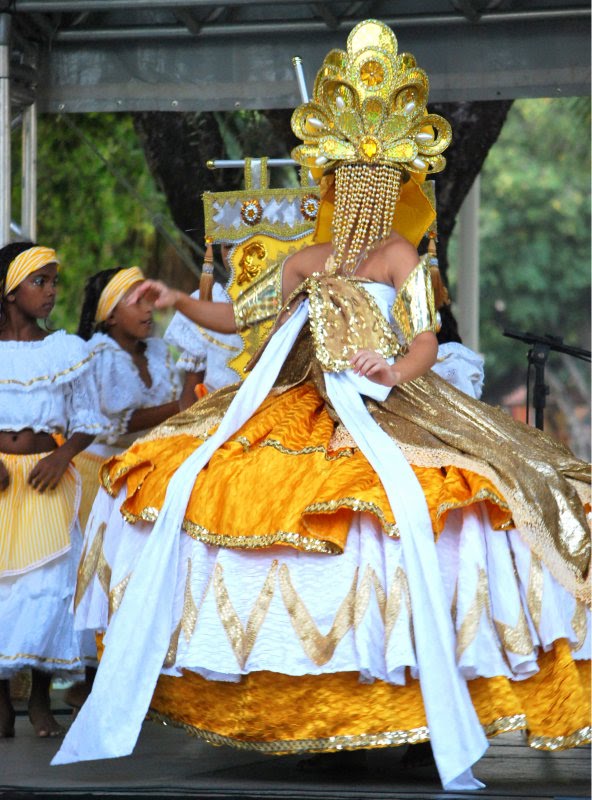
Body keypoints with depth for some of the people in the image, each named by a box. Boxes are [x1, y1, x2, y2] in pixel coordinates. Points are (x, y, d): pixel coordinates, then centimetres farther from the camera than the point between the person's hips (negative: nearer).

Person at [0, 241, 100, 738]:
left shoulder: (67, 352, 8)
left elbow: (85, 422, 10)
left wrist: (63, 457, -8)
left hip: (48, 479, 1)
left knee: (47, 580, -9)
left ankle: (41, 701, 2)